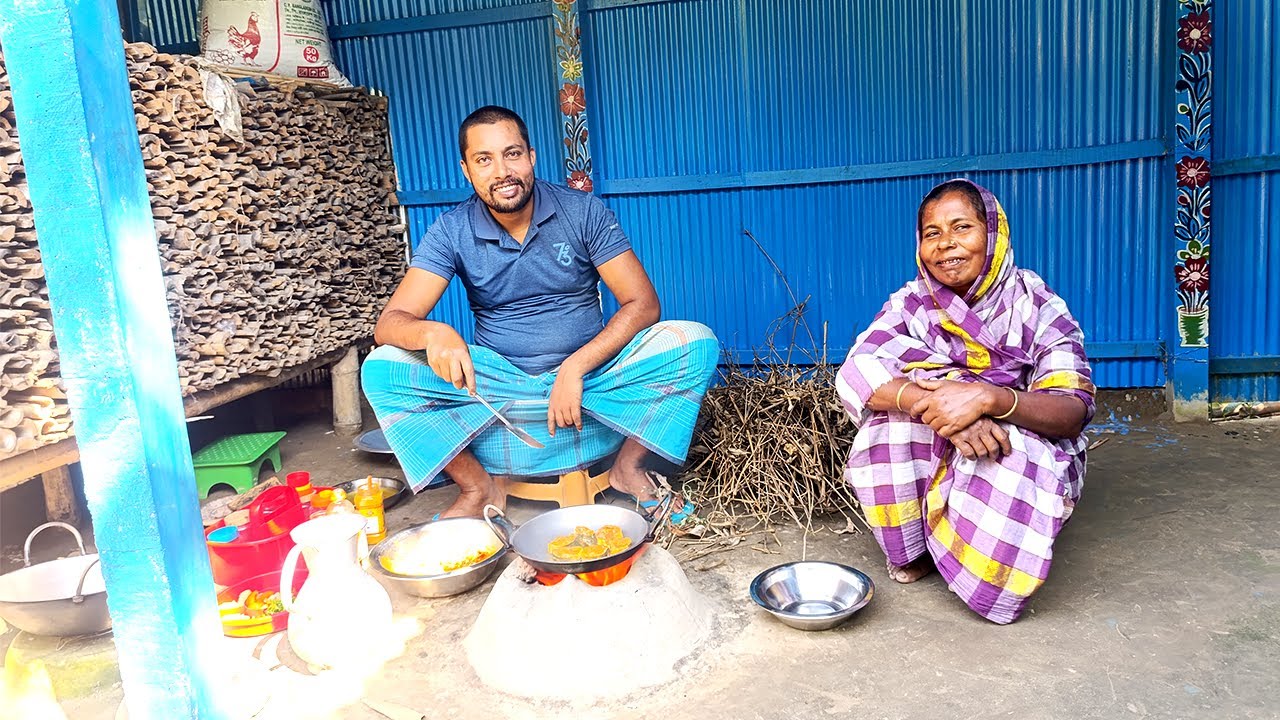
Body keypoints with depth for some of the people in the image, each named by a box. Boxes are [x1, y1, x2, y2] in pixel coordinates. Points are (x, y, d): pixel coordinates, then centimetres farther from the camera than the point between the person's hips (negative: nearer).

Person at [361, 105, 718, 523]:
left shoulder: (583, 212, -7)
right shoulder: (452, 232, -6)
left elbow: (643, 303, -11)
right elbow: (389, 323, -14)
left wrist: (575, 368, -24)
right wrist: (432, 333, -39)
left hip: (592, 372, 0)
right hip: (499, 384, 1)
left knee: (696, 344, -23)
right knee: (381, 370, -21)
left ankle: (630, 467, -5)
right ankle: (480, 489, -7)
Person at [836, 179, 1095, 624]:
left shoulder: (1037, 307, -12)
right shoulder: (911, 303, -7)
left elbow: (1074, 411, -22)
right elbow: (854, 373, -24)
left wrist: (989, 398, -42)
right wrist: (939, 405, -40)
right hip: (926, 467, 2)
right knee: (901, 392, -26)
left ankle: (983, 568, -2)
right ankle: (912, 548, -5)